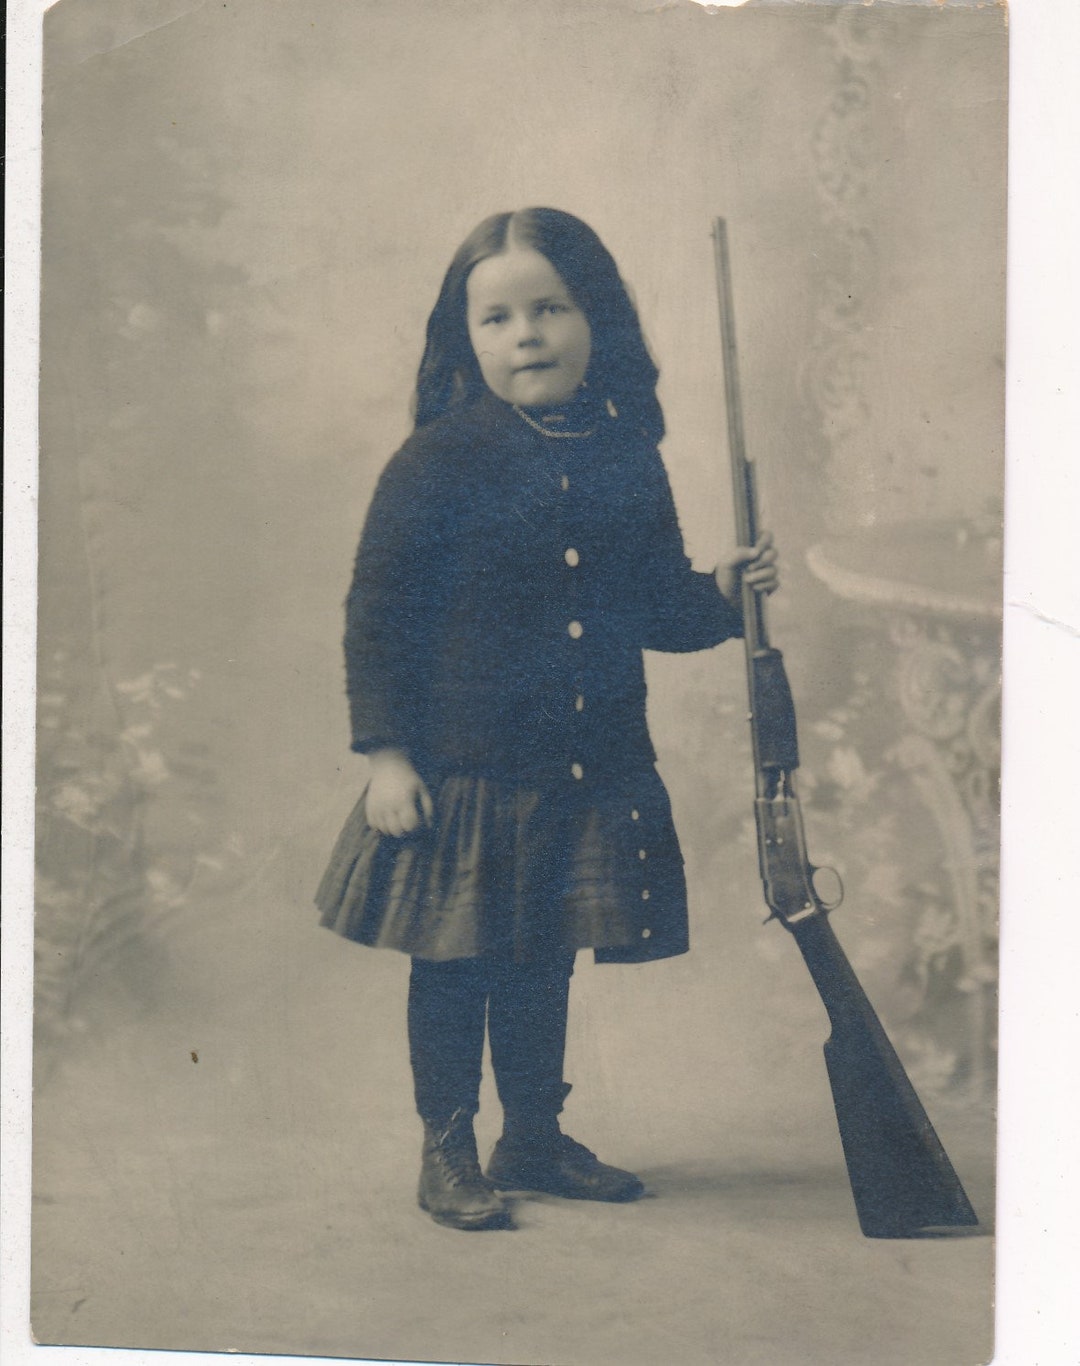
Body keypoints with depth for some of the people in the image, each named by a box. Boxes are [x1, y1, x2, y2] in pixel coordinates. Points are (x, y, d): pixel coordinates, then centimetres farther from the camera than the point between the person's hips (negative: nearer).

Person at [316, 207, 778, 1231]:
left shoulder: (628, 462, 4)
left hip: (592, 777, 4)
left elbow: (654, 605, 15)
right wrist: (385, 752, -11)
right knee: (453, 965, 7)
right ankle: (447, 1150, 25)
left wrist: (720, 594, -6)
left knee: (542, 966, 17)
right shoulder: (437, 462, -9)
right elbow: (376, 610, -8)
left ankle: (534, 1139, 35)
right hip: (460, 772, -4)